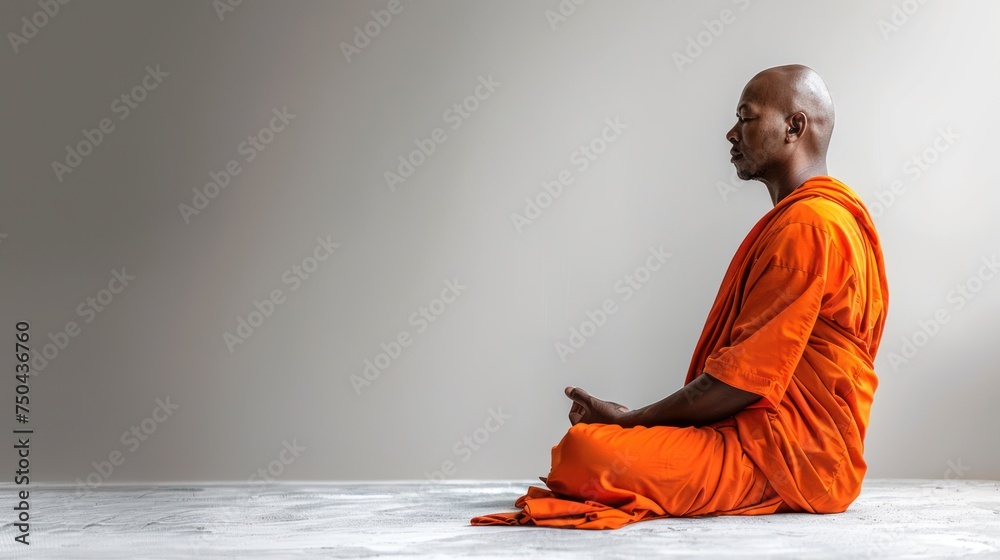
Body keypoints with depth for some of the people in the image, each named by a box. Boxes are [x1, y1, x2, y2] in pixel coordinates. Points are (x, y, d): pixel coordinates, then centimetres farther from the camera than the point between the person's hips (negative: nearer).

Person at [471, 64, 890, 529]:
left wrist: (631, 419, -8)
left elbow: (742, 380, -20)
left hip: (787, 458, -11)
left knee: (584, 451, -27)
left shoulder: (806, 225, -15)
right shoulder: (828, 214, 20)